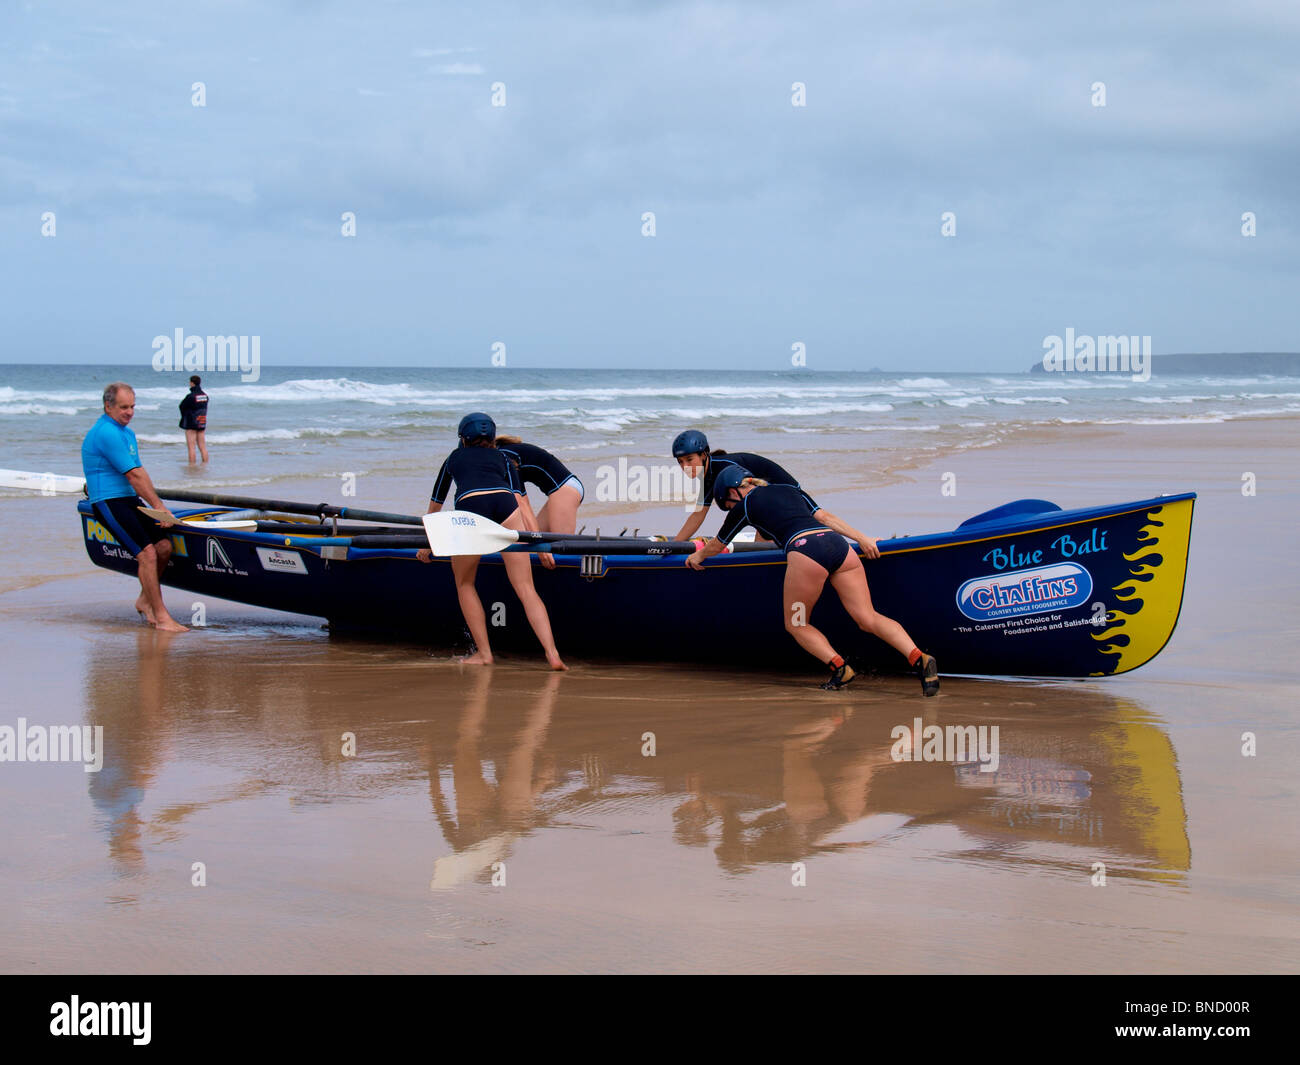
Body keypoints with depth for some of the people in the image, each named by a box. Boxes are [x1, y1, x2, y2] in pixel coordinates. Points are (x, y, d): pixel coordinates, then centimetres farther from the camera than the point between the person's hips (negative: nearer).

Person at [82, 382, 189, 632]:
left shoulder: (126, 433, 19)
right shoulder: (106, 433, -14)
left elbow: (138, 475, 20)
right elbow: (133, 475, -15)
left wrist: (158, 505, 10)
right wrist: (157, 505, -11)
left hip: (130, 500, 9)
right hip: (109, 503, -9)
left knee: (164, 545, -3)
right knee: (147, 553, -19)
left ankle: (145, 600, 15)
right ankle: (160, 616, -17)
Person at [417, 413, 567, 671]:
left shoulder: (454, 458, 35)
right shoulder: (502, 459, 33)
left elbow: (433, 509, 46)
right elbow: (521, 504, 18)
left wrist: (426, 548, 58)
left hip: (470, 506, -1)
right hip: (505, 504, 1)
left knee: (464, 584, 21)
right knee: (526, 589, -1)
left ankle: (484, 653, 14)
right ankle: (552, 654, -15)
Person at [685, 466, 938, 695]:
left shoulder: (745, 505, 16)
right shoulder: (789, 490, 32)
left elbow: (717, 545, 31)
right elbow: (824, 516, 24)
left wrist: (698, 557, 51)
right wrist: (862, 539, 17)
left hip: (805, 550, -6)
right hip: (837, 544, 6)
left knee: (796, 624, 14)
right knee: (868, 618, -1)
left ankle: (839, 667, -8)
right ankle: (918, 657, -23)